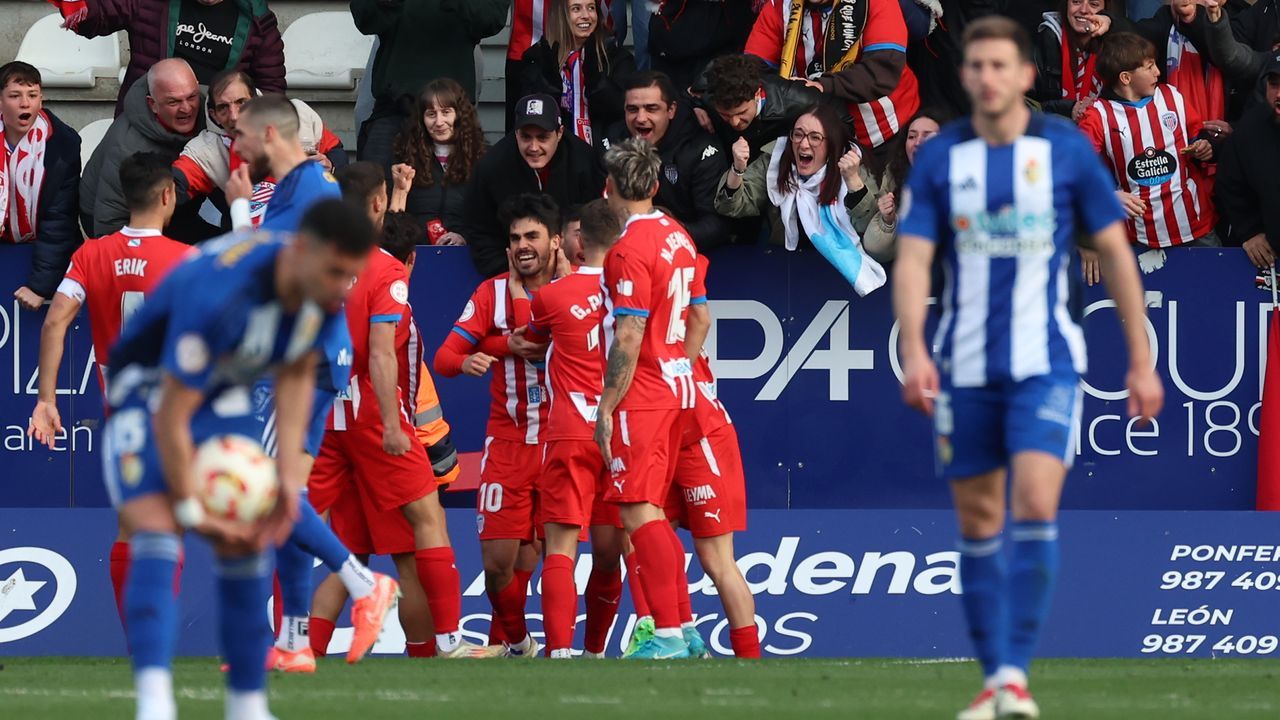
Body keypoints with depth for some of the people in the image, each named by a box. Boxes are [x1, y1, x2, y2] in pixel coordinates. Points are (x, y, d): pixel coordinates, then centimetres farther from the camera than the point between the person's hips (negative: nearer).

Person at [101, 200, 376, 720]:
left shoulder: (328, 295, -15)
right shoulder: (217, 296, -39)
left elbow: (296, 375, 4)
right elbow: (171, 416, -31)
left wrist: (289, 473, -4)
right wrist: (191, 511, -23)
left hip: (225, 400, 7)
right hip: (148, 392, -7)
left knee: (250, 546, 0)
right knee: (157, 534, -24)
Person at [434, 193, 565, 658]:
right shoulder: (494, 293, 5)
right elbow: (444, 357, -3)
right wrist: (466, 361, -24)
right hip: (507, 442, 1)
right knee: (498, 561, -6)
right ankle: (517, 645, 17)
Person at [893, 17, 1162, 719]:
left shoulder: (1067, 149, -2)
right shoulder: (938, 157, 0)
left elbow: (1115, 252, 5)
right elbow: (912, 261, -6)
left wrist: (1142, 362, 4)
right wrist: (913, 351, -23)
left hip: (1046, 364, -2)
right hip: (965, 369, 2)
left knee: (1035, 508, -18)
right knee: (978, 523, 6)